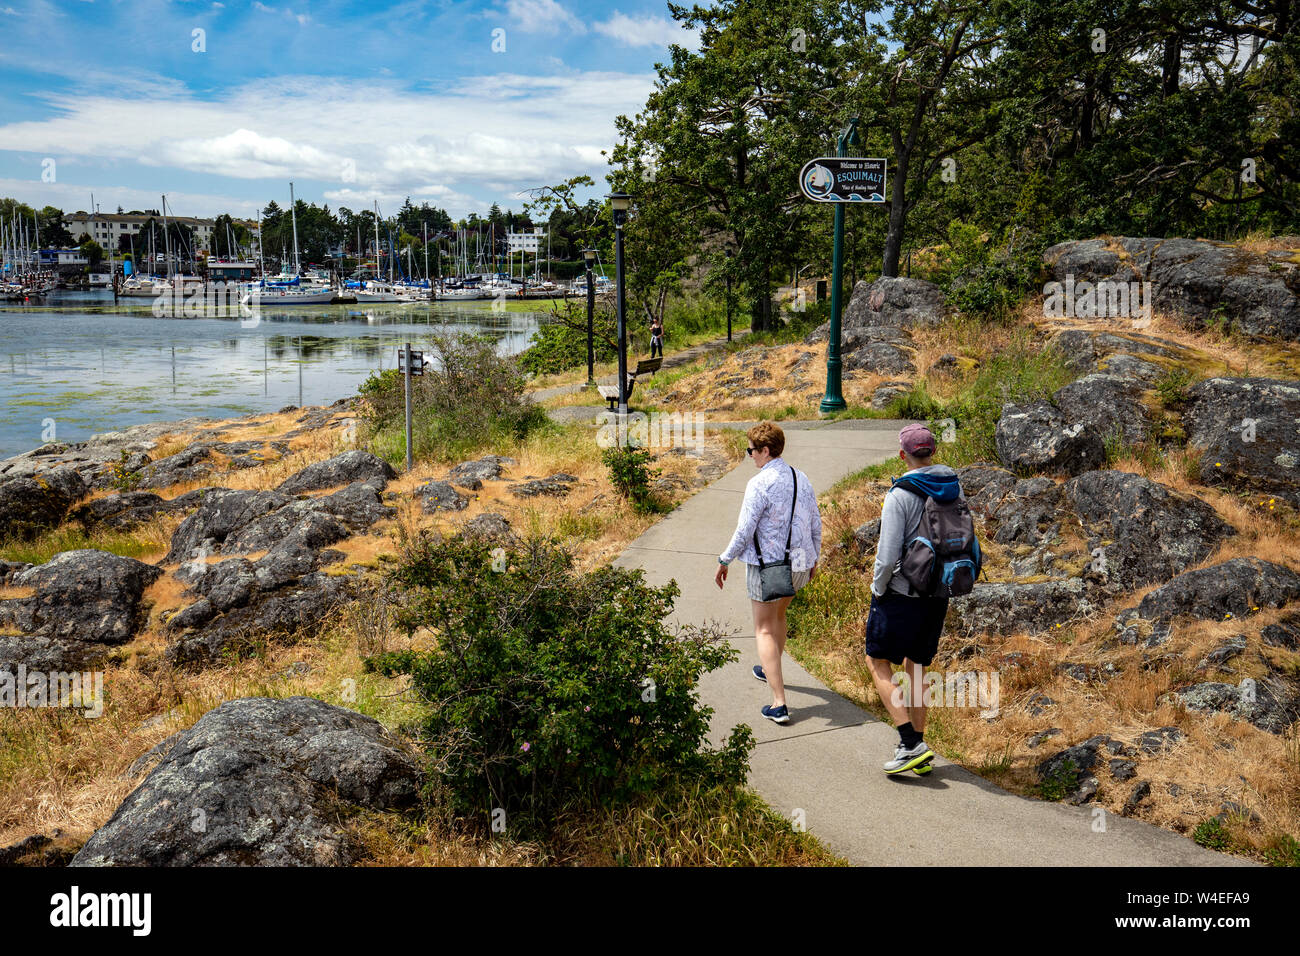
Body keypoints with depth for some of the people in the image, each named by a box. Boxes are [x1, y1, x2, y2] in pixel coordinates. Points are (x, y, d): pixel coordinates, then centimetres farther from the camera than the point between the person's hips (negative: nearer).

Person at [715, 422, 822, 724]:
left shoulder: (760, 484, -19)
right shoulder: (801, 479, 4)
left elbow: (744, 531, -18)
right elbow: (815, 524, 11)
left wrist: (724, 561, -6)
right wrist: (813, 558, 24)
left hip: (767, 566, -7)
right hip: (799, 564, 7)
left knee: (764, 630, 1)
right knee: (778, 615, 29)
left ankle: (779, 704, -6)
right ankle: (771, 671, 50)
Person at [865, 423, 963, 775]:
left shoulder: (900, 495, -20)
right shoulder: (954, 488, 1)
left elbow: (889, 556, -21)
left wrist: (877, 589, -4)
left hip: (902, 591, -7)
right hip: (938, 594, 7)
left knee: (877, 662, 10)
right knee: (916, 666, 18)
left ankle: (910, 744, 0)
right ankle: (920, 754, 22)